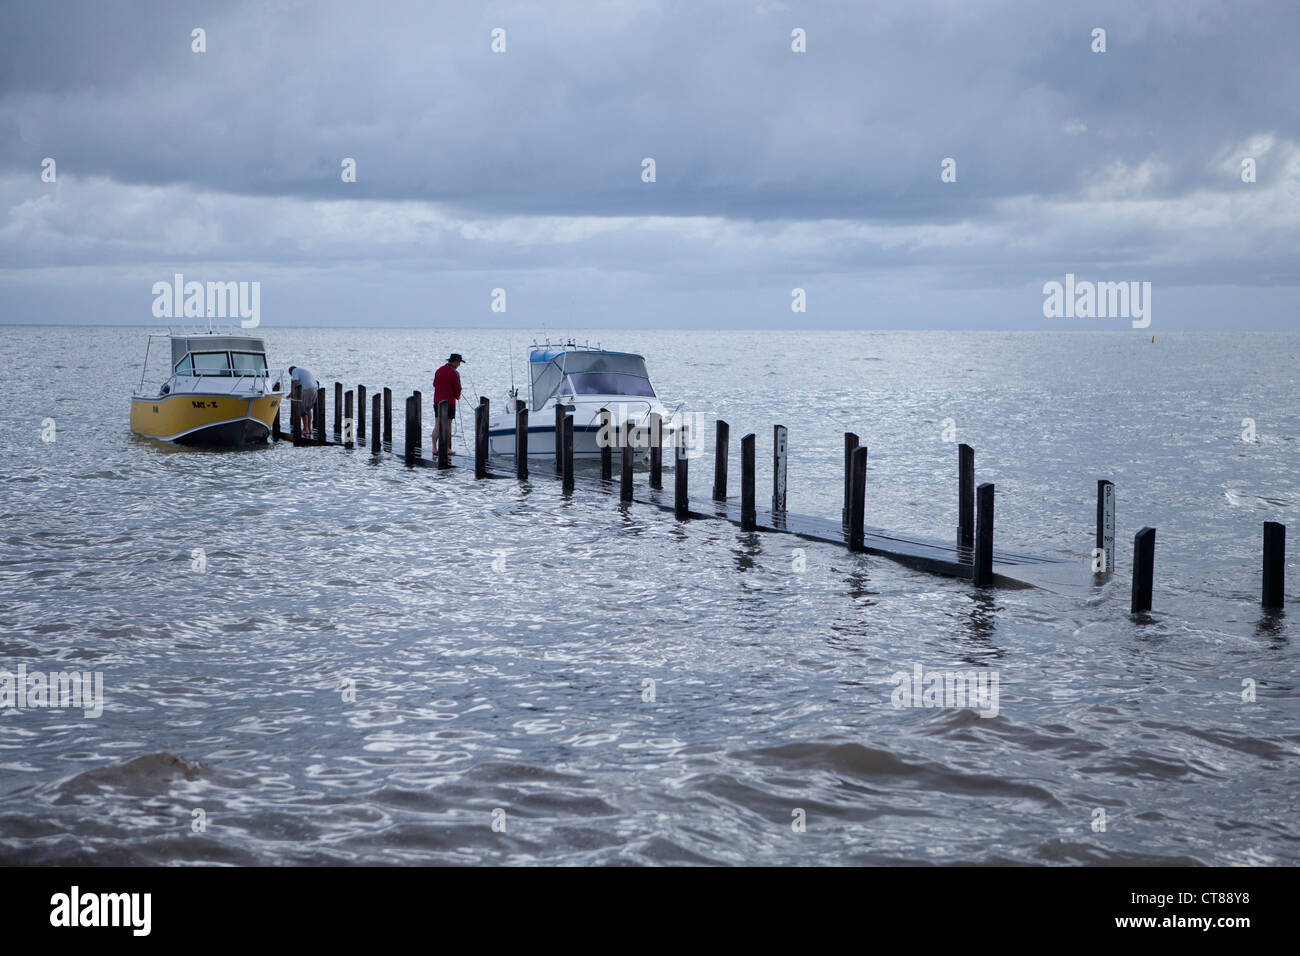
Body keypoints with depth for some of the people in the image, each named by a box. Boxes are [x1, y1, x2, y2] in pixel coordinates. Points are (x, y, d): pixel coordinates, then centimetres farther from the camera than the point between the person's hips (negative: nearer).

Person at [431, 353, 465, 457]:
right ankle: (447, 449, 4)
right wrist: (457, 397, 11)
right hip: (449, 401, -6)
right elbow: (457, 388, -10)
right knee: (447, 425, 0)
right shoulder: (454, 373, -11)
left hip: (437, 400, 6)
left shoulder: (439, 370, 11)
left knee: (437, 425, 5)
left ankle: (434, 449, 2)